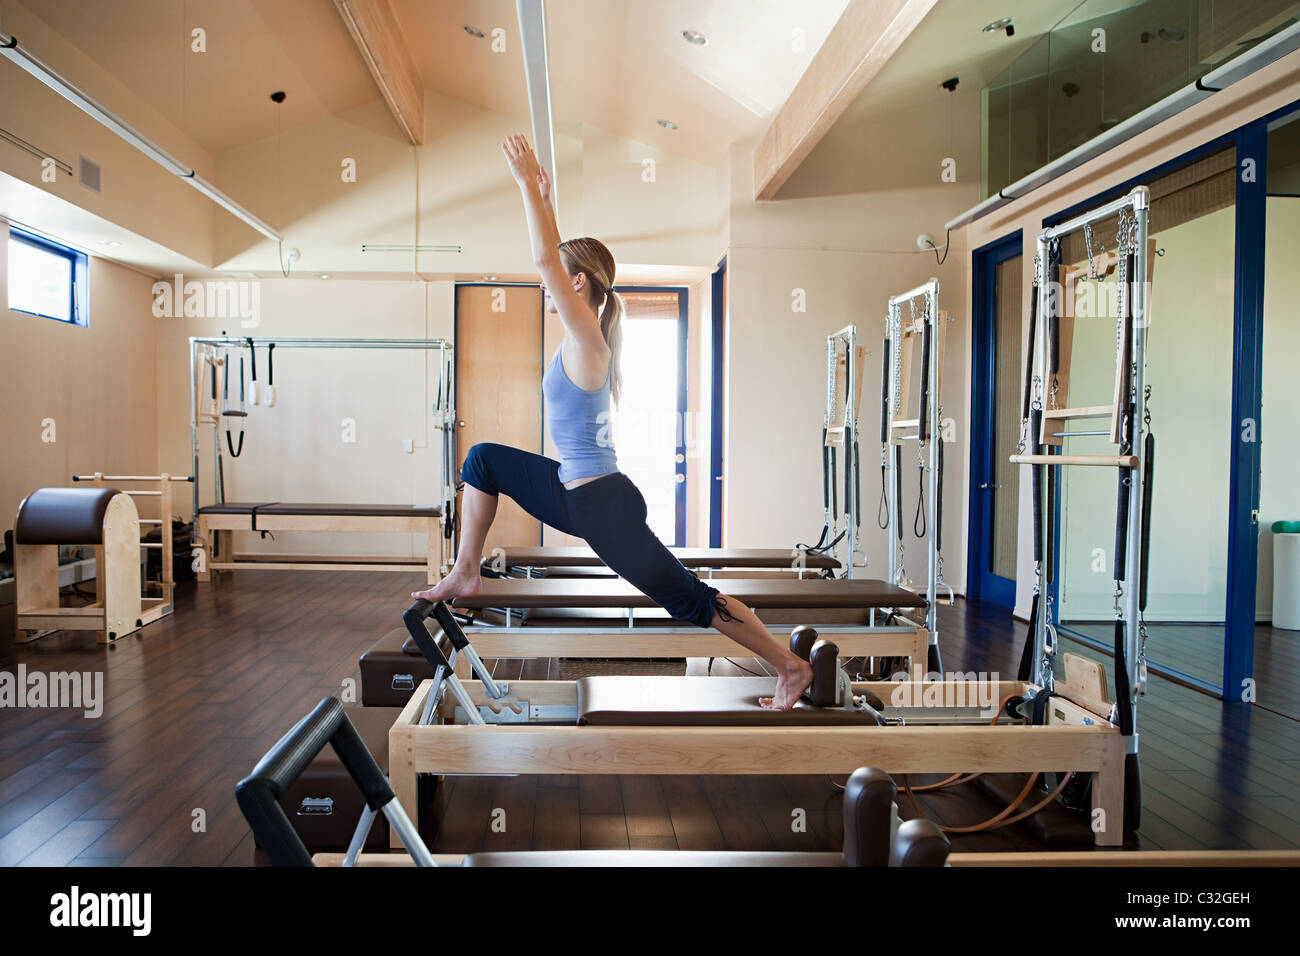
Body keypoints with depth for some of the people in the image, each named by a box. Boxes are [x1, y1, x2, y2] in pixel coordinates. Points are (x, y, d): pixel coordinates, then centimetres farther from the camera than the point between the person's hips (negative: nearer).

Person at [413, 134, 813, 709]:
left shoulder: (587, 339, -17)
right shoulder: (580, 338, 7)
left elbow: (545, 259, -21)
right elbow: (555, 258, 18)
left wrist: (527, 182, -14)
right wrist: (541, 196, 20)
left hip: (603, 504, -9)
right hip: (575, 490, 9)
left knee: (687, 599, 0)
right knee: (484, 459, 14)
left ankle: (791, 667, 12)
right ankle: (465, 575, 20)